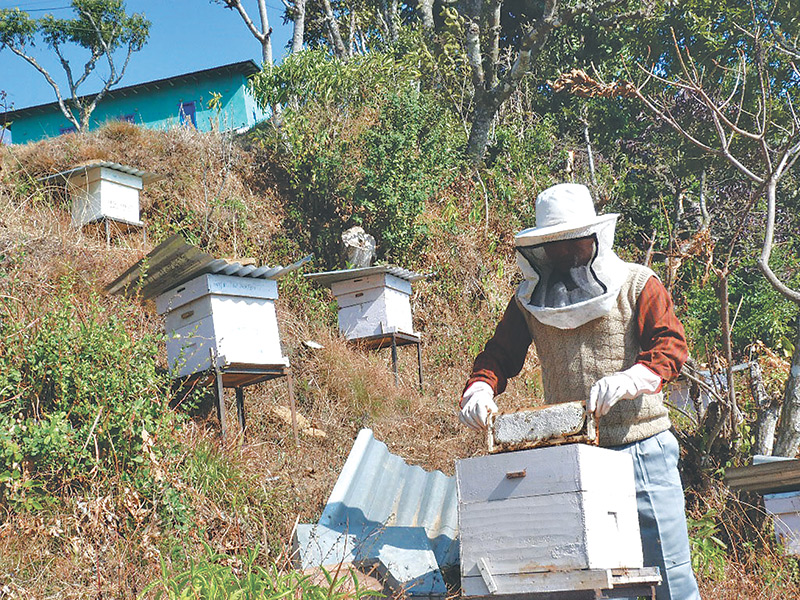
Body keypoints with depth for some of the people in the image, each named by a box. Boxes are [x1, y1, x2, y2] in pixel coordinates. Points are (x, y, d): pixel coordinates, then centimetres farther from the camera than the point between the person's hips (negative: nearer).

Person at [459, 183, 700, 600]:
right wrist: (479, 390, -14)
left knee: (668, 565, 1)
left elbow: (671, 346, -9)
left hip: (641, 450, -3)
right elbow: (500, 354, 9)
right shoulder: (529, 299, 10)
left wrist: (628, 380, -29)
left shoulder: (636, 284, 1)